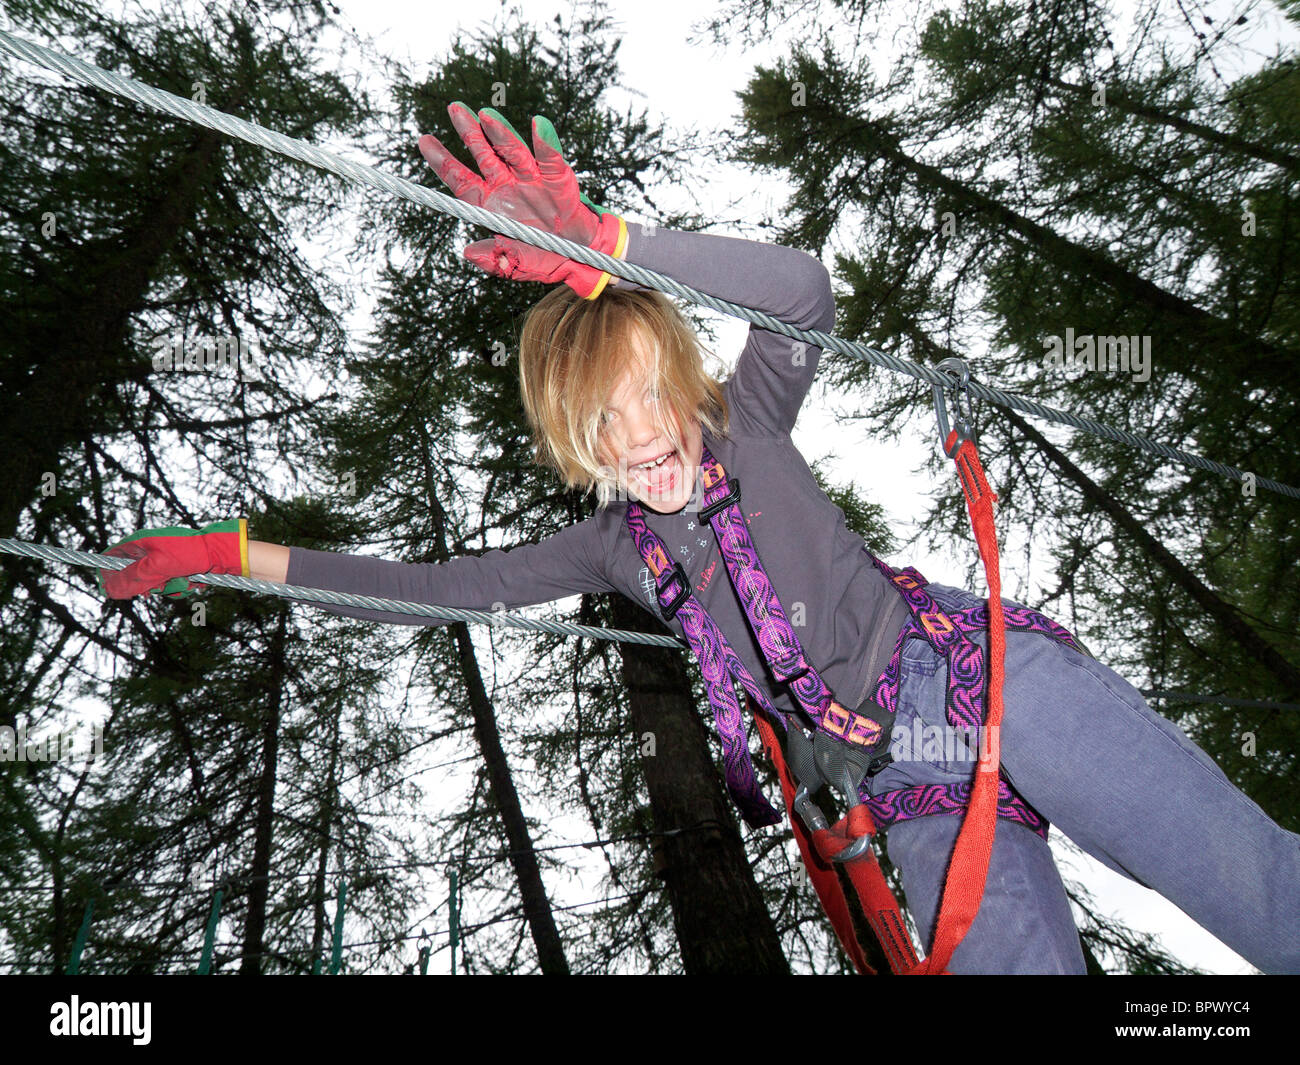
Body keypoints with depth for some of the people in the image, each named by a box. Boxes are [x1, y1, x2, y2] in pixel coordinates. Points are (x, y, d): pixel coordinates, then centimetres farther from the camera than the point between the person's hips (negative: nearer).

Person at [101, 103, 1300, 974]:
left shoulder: (744, 426, 0)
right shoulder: (609, 549, 8)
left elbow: (806, 289, -19)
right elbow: (429, 585, 12)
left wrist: (607, 246, -27)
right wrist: (233, 551, 14)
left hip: (978, 679, -2)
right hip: (913, 794, 2)